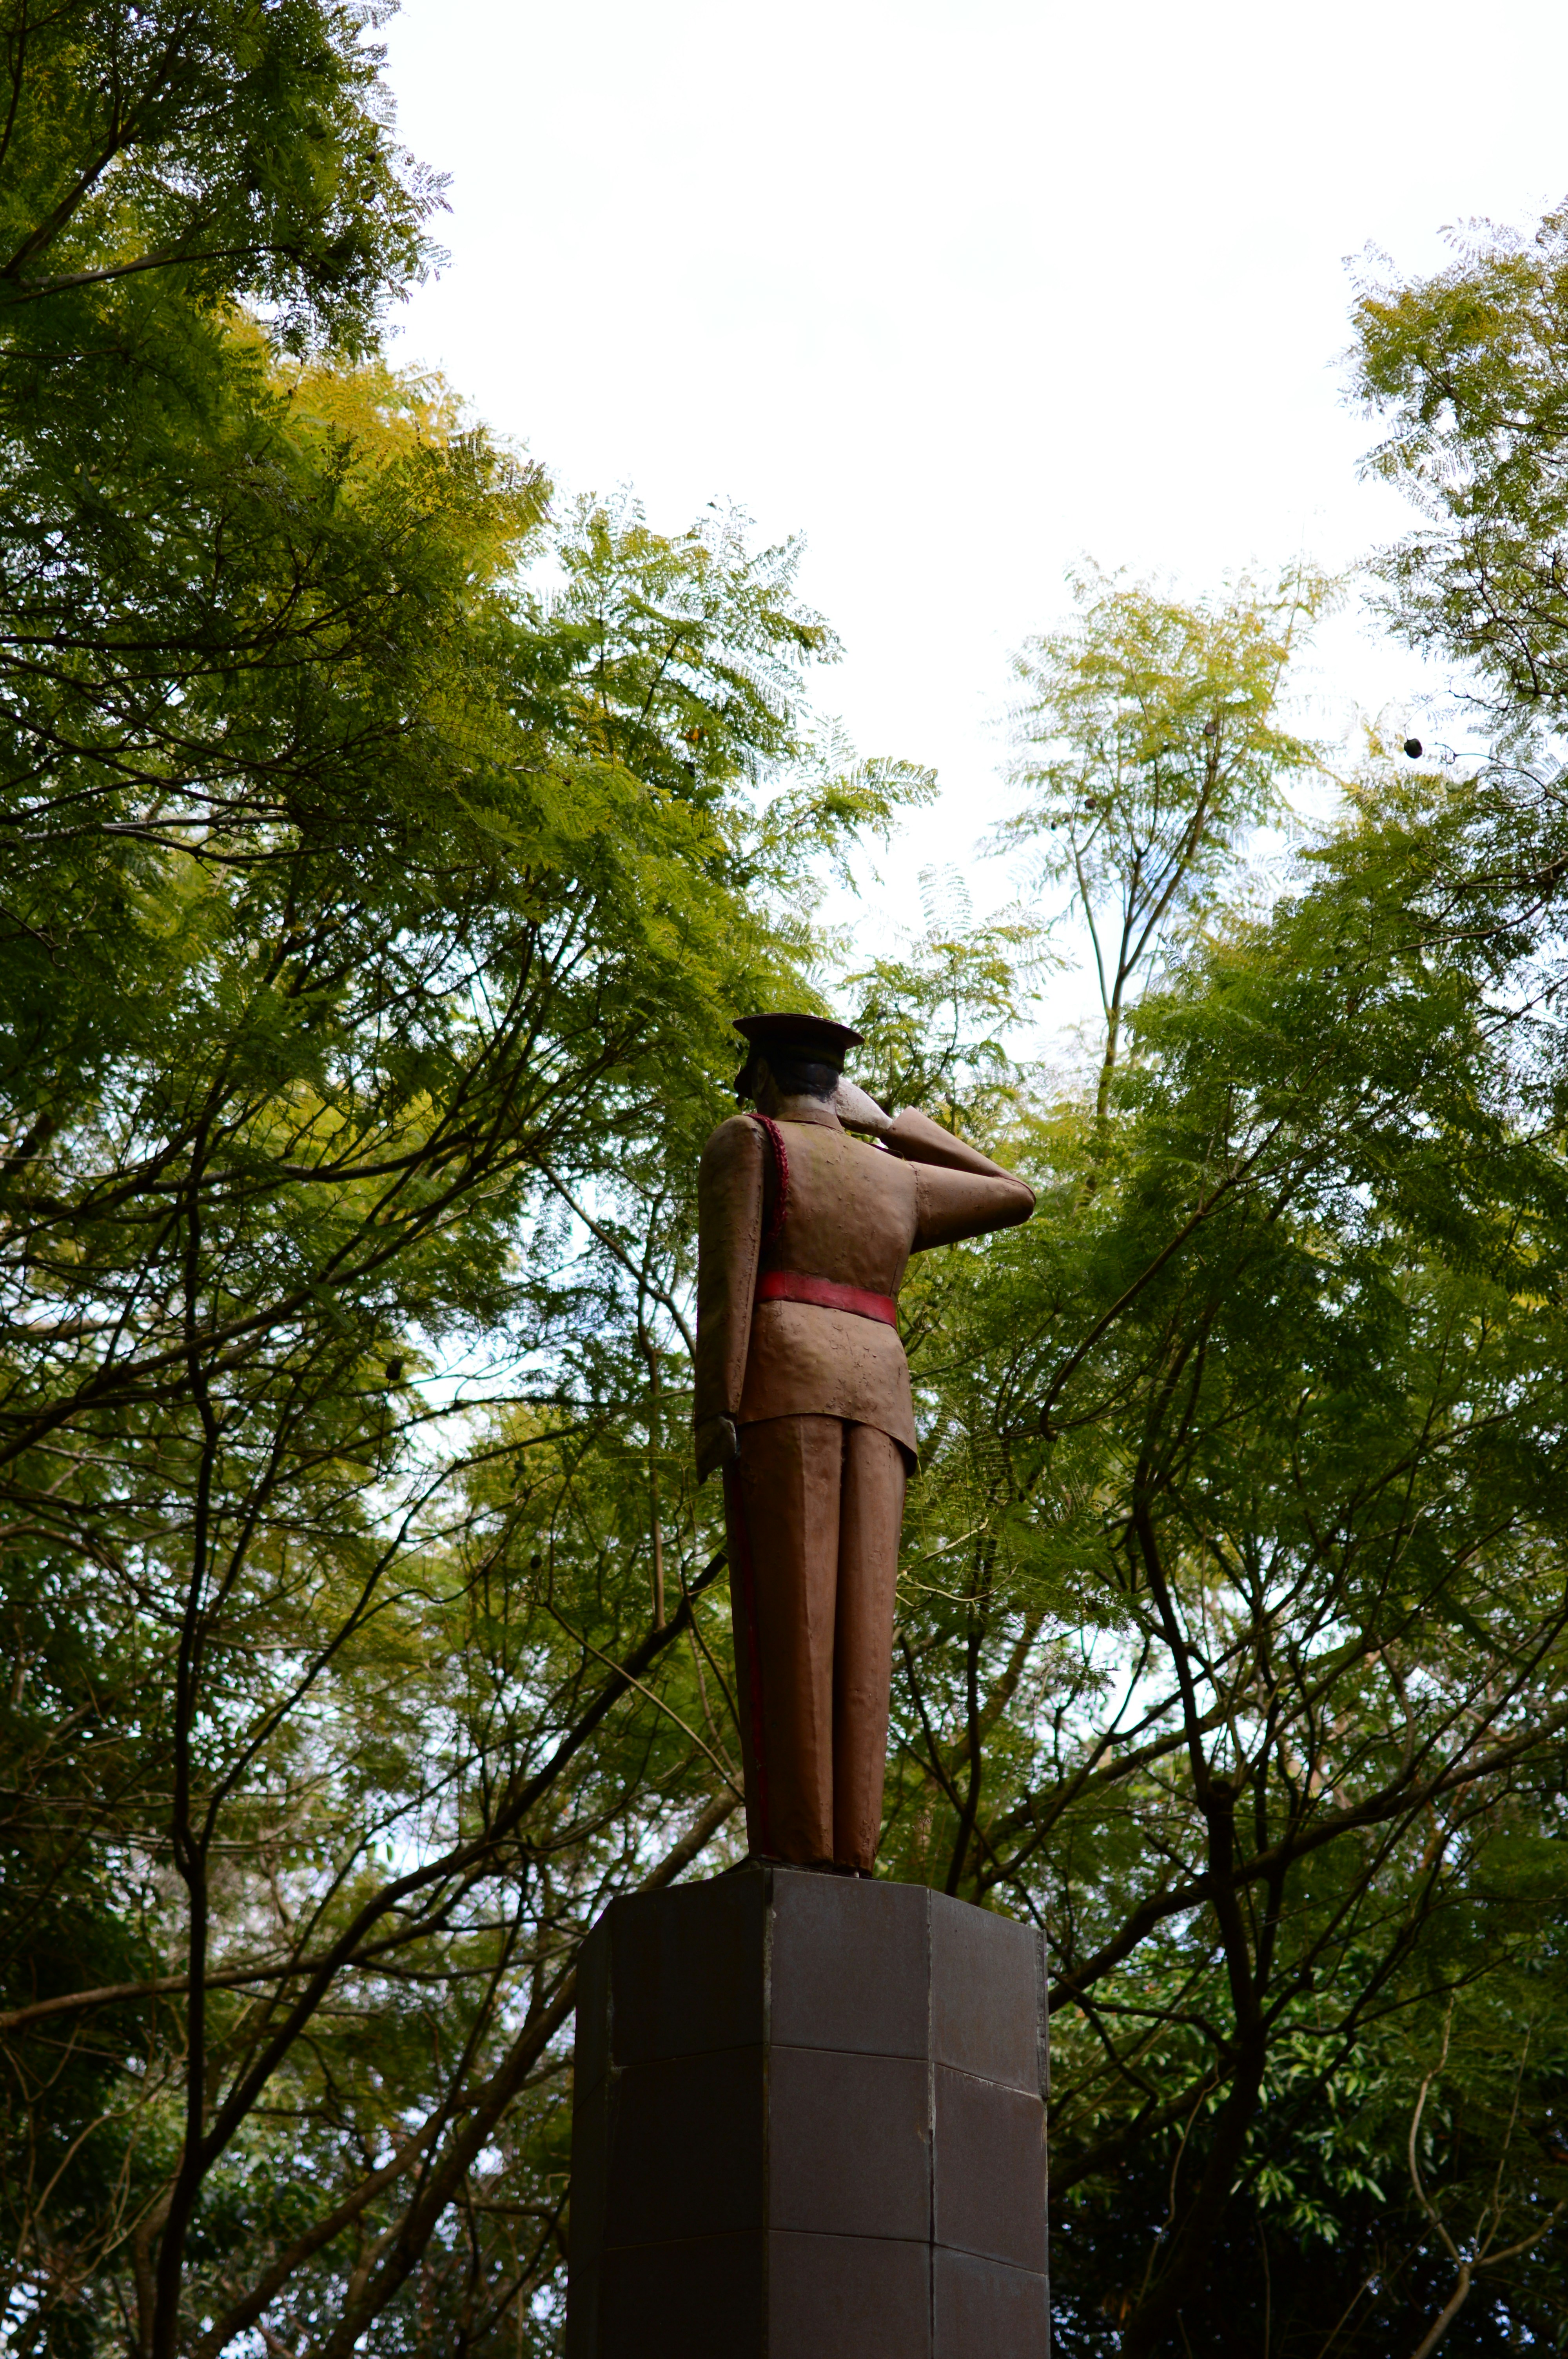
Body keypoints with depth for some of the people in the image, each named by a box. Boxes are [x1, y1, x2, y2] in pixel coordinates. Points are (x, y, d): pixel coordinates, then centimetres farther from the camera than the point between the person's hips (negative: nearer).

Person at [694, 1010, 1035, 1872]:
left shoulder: (744, 1142, 10)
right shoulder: (894, 1178, 24)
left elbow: (726, 1276, -4)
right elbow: (1014, 1197, 40)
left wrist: (712, 1410, -12)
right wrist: (886, 1124, 42)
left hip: (782, 1386, -5)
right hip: (875, 1406, 5)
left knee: (783, 1616, -14)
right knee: (855, 1629, -5)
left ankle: (792, 1857, -27)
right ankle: (845, 1859, -19)